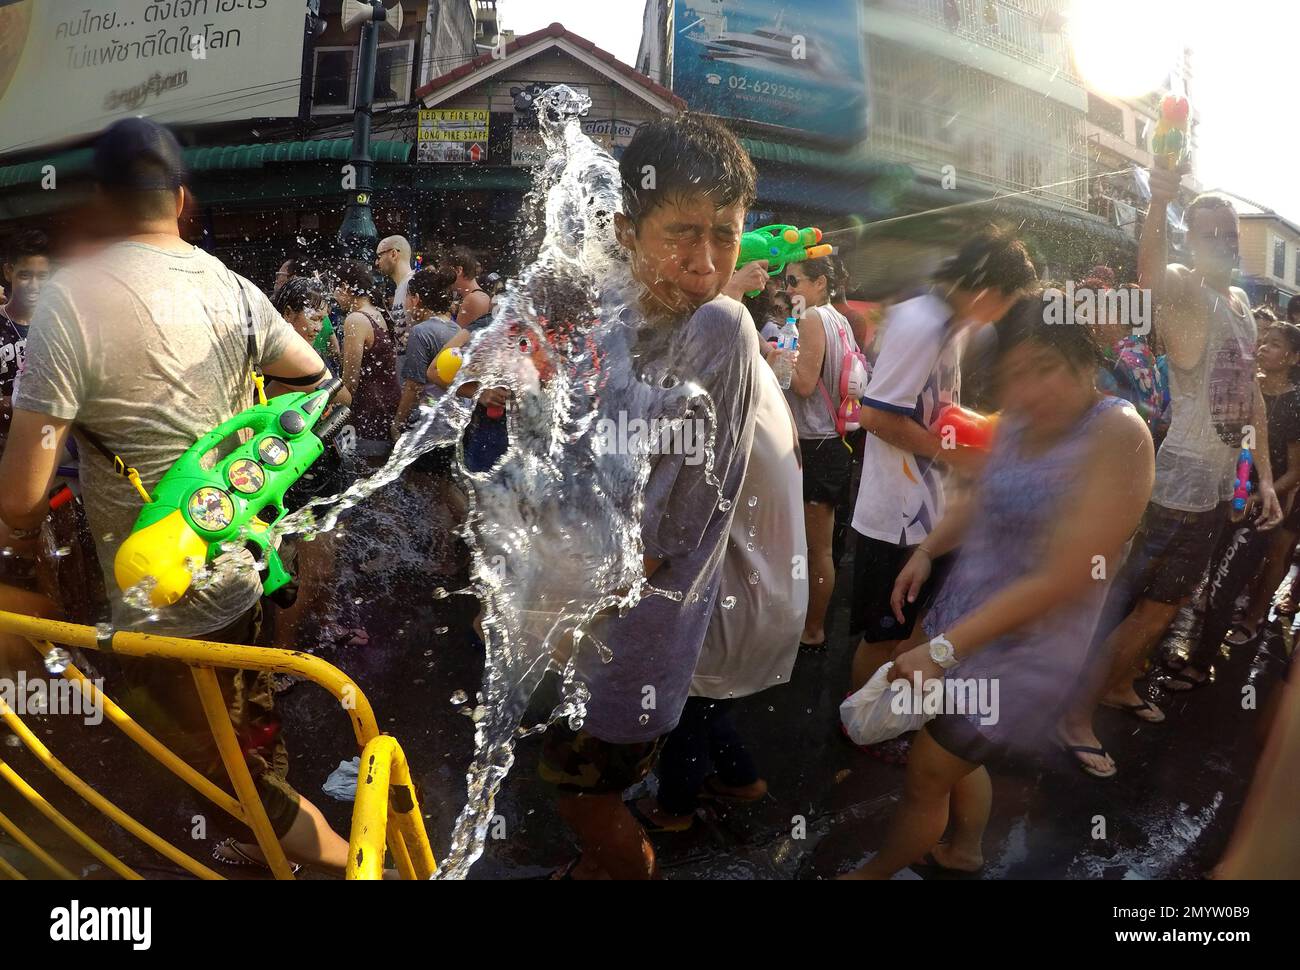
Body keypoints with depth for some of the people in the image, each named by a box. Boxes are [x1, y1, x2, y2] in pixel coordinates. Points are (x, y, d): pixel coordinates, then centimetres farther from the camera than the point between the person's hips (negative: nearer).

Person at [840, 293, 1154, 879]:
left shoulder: (1117, 436, -26)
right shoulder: (1018, 423, -4)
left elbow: (1060, 580, -27)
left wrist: (944, 649, -26)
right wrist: (926, 552, 1)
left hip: (1023, 650, -7)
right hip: (965, 613, 7)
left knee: (927, 776, 9)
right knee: (958, 756, 27)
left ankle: (875, 872, 35)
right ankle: (963, 852, 54)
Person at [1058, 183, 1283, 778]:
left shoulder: (1241, 300, 14)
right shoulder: (1186, 288, -13)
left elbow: (1251, 391, 18)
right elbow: (1150, 276, -40)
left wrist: (1265, 476, 14)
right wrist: (1158, 203, -58)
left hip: (1223, 483, 9)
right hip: (1184, 479, -9)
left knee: (1176, 599, 19)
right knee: (1151, 607, -4)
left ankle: (1121, 685, 38)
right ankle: (1078, 716, 8)